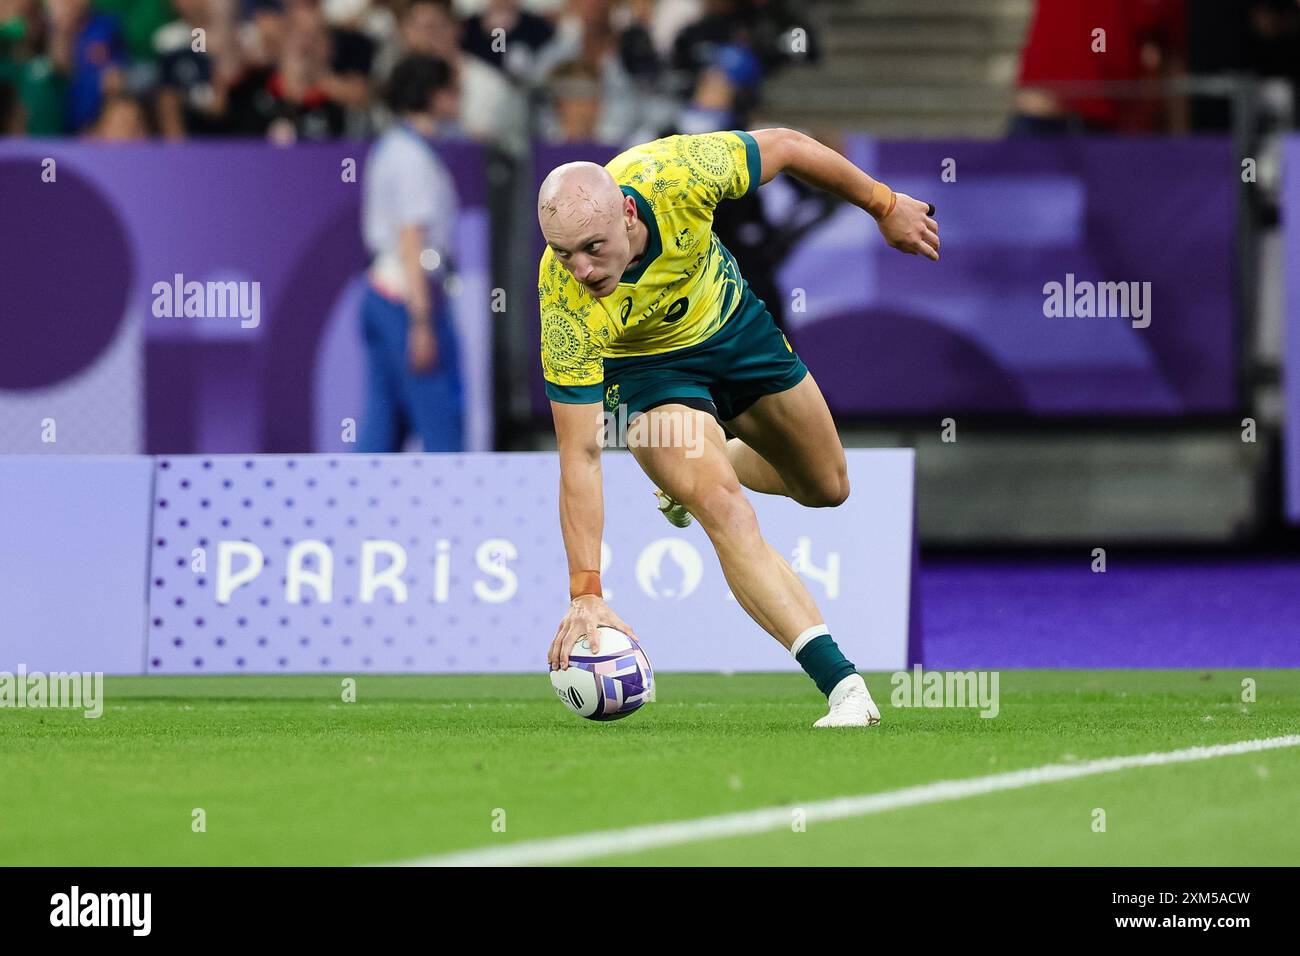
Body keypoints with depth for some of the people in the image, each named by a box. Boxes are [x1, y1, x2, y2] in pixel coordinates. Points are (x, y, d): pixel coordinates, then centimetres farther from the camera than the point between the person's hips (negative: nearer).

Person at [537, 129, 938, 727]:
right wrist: (585, 594, -39)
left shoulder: (676, 174, -37)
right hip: (644, 365, -4)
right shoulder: (567, 307, -39)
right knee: (726, 511, -28)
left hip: (730, 318, 4)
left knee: (826, 488, 19)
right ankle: (842, 685, -28)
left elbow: (786, 147, -16)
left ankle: (696, 474, 51)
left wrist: (884, 207, -4)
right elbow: (580, 456, -35)